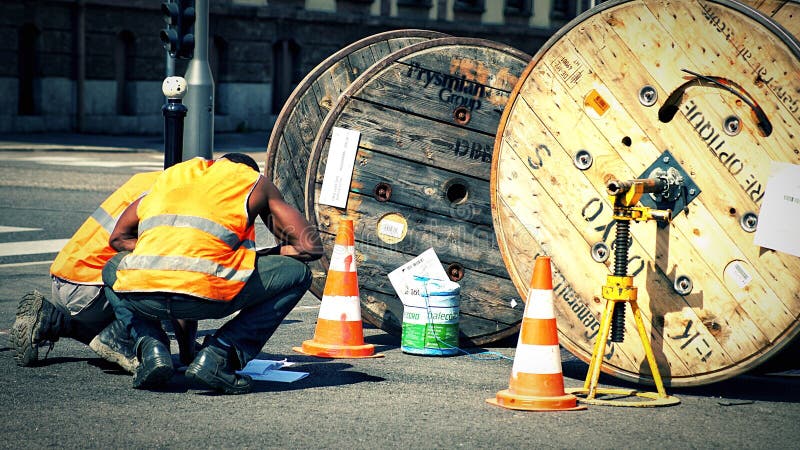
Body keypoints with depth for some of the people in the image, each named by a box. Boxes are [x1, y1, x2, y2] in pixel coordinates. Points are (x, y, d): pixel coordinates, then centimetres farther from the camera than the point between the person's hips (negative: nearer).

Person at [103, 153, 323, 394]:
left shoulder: (171, 175, 33)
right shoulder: (255, 183, 24)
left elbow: (118, 238, 38)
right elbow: (310, 246, 20)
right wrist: (259, 256, 34)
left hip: (138, 292, 4)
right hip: (204, 292, -4)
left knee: (112, 270, 40)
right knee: (297, 274, 19)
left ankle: (151, 347, 13)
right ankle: (218, 354, 5)